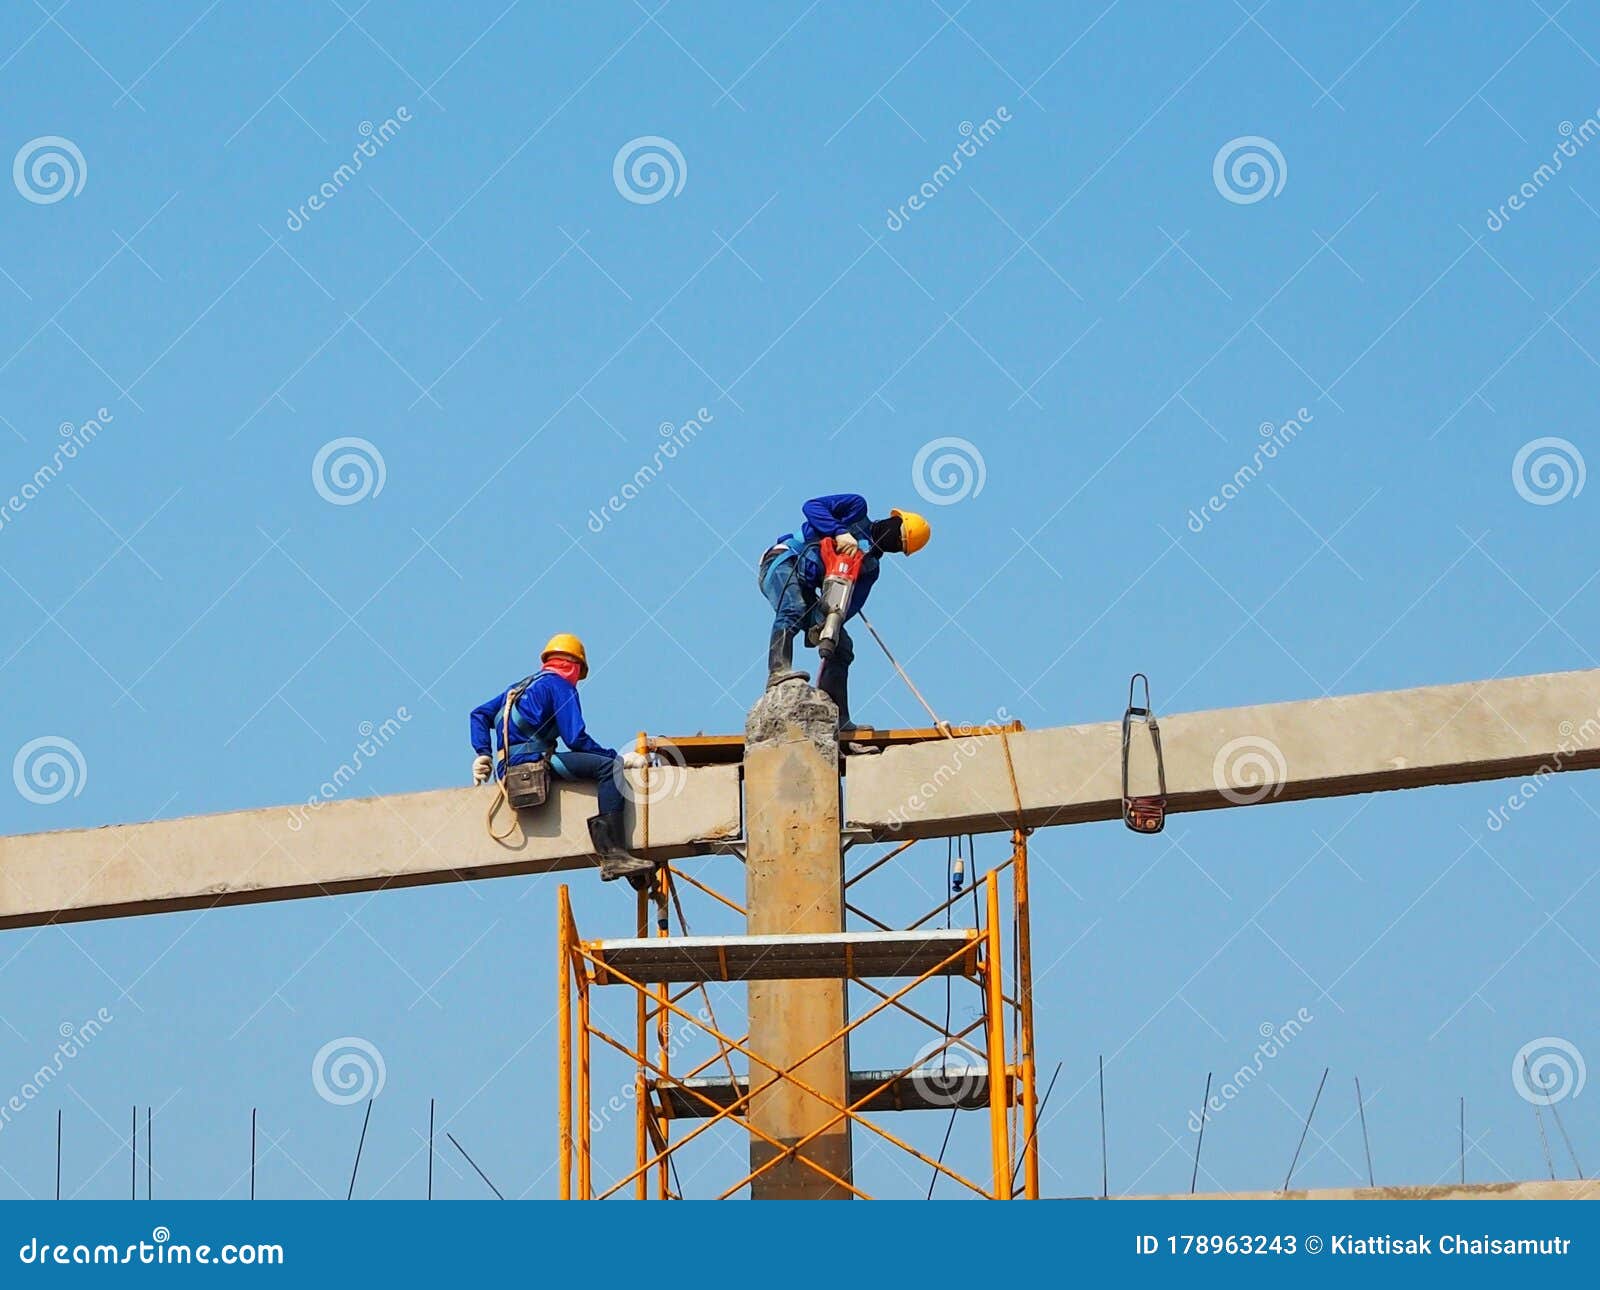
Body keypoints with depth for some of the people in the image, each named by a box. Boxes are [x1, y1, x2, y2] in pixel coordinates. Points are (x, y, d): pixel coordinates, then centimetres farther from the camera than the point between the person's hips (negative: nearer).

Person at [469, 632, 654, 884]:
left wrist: (483, 754, 22)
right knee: (609, 767, -19)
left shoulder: (521, 686, 27)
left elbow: (480, 714, 26)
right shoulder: (561, 686, 2)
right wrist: (618, 758, -2)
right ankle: (613, 854, -36)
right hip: (531, 761, -9)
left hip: (506, 769, 9)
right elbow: (576, 739, -8)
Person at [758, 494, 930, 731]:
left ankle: (838, 721, -1)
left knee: (841, 648, 0)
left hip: (806, 590, 7)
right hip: (782, 563, -7)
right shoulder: (857, 508, 6)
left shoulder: (870, 567, 16)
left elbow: (851, 605, -1)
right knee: (792, 610, -36)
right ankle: (778, 671, -55)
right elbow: (812, 507, -7)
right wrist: (839, 533, -21)